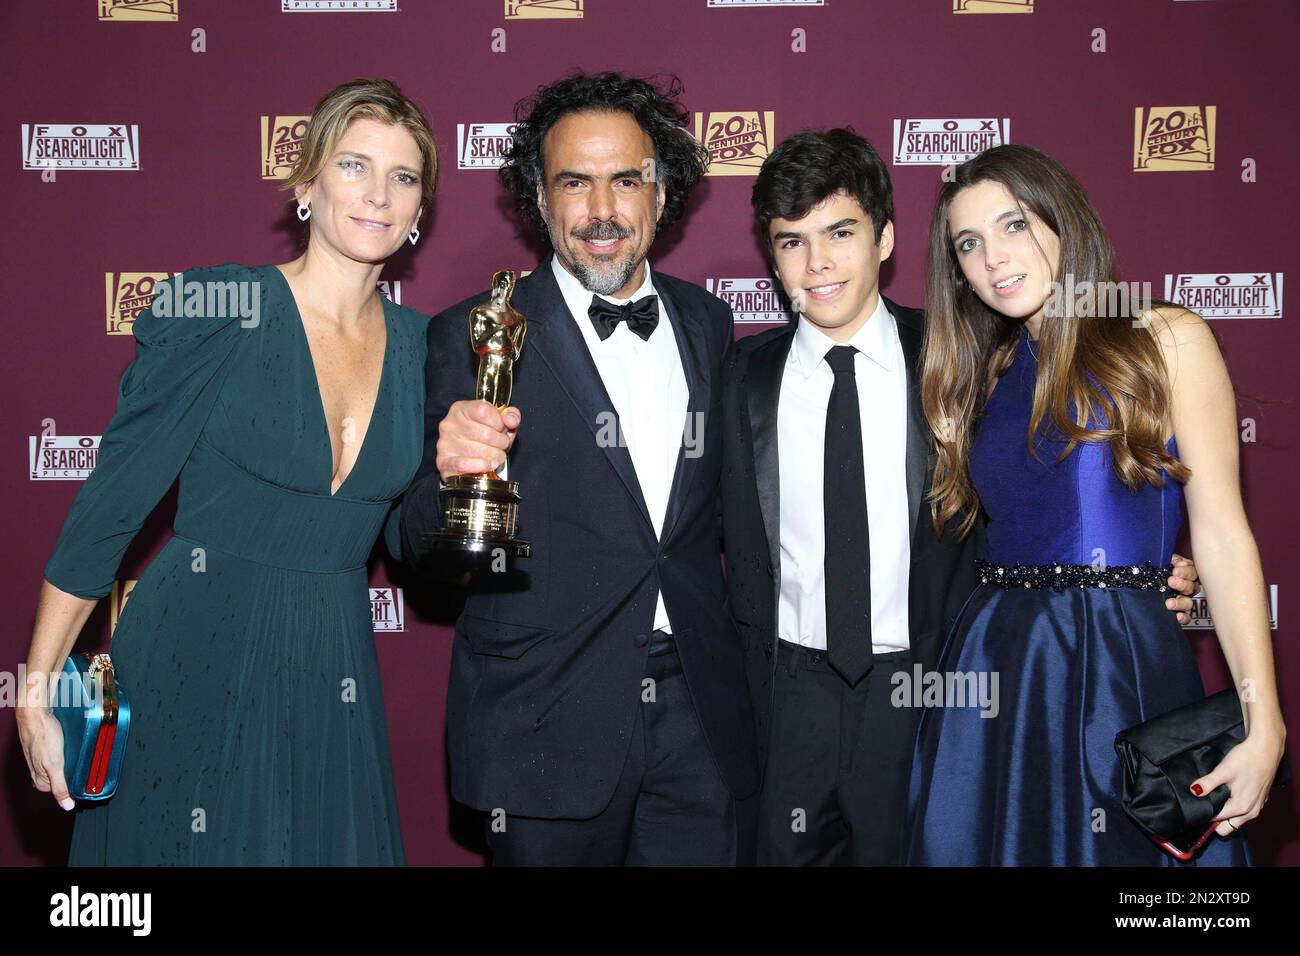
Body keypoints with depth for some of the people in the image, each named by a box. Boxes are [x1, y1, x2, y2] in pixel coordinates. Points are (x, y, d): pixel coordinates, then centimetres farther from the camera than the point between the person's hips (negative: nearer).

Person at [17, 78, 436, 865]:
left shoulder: (420, 344, 2)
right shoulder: (216, 312, -12)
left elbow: (417, 544, 8)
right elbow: (109, 503, -9)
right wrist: (37, 689, -8)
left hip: (330, 683, 4)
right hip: (191, 673, -4)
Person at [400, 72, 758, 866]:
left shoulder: (708, 323, 7)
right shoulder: (473, 336, -7)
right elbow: (420, 547, -8)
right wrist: (454, 476, -29)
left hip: (701, 711, 4)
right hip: (548, 727, -3)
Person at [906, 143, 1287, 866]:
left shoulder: (1166, 338, 0)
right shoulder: (983, 373, 14)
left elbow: (1222, 534, -7)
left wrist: (1263, 725, -11)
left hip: (1128, 663, -4)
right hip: (995, 665, 4)